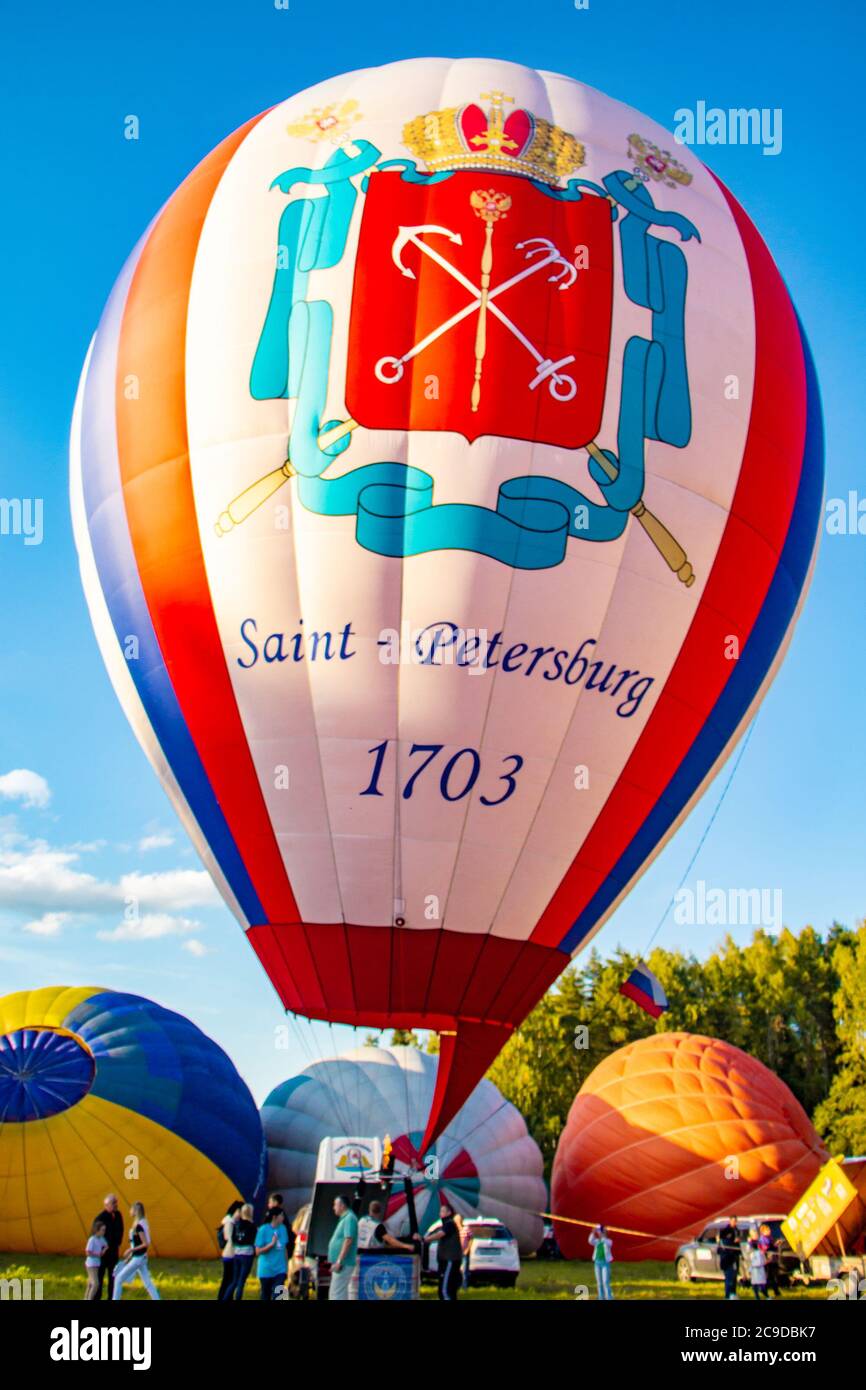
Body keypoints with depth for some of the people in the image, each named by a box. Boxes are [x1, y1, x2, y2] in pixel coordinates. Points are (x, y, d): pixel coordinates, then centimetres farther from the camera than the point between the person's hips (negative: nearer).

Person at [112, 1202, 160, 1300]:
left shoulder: (139, 1226, -19)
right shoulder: (142, 1224, 9)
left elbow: (146, 1244, -22)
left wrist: (130, 1250, -16)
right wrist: (129, 1257, 19)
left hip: (137, 1258, -9)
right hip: (141, 1258, 9)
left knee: (119, 1278, 0)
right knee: (147, 1282, 11)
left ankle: (115, 1299, 5)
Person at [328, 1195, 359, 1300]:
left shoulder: (349, 1218, -14)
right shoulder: (344, 1218, 18)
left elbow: (348, 1240, -23)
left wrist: (339, 1261, -24)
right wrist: (336, 1261, 21)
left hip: (343, 1264, -10)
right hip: (342, 1264, 10)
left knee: (336, 1294, -11)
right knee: (341, 1293, 13)